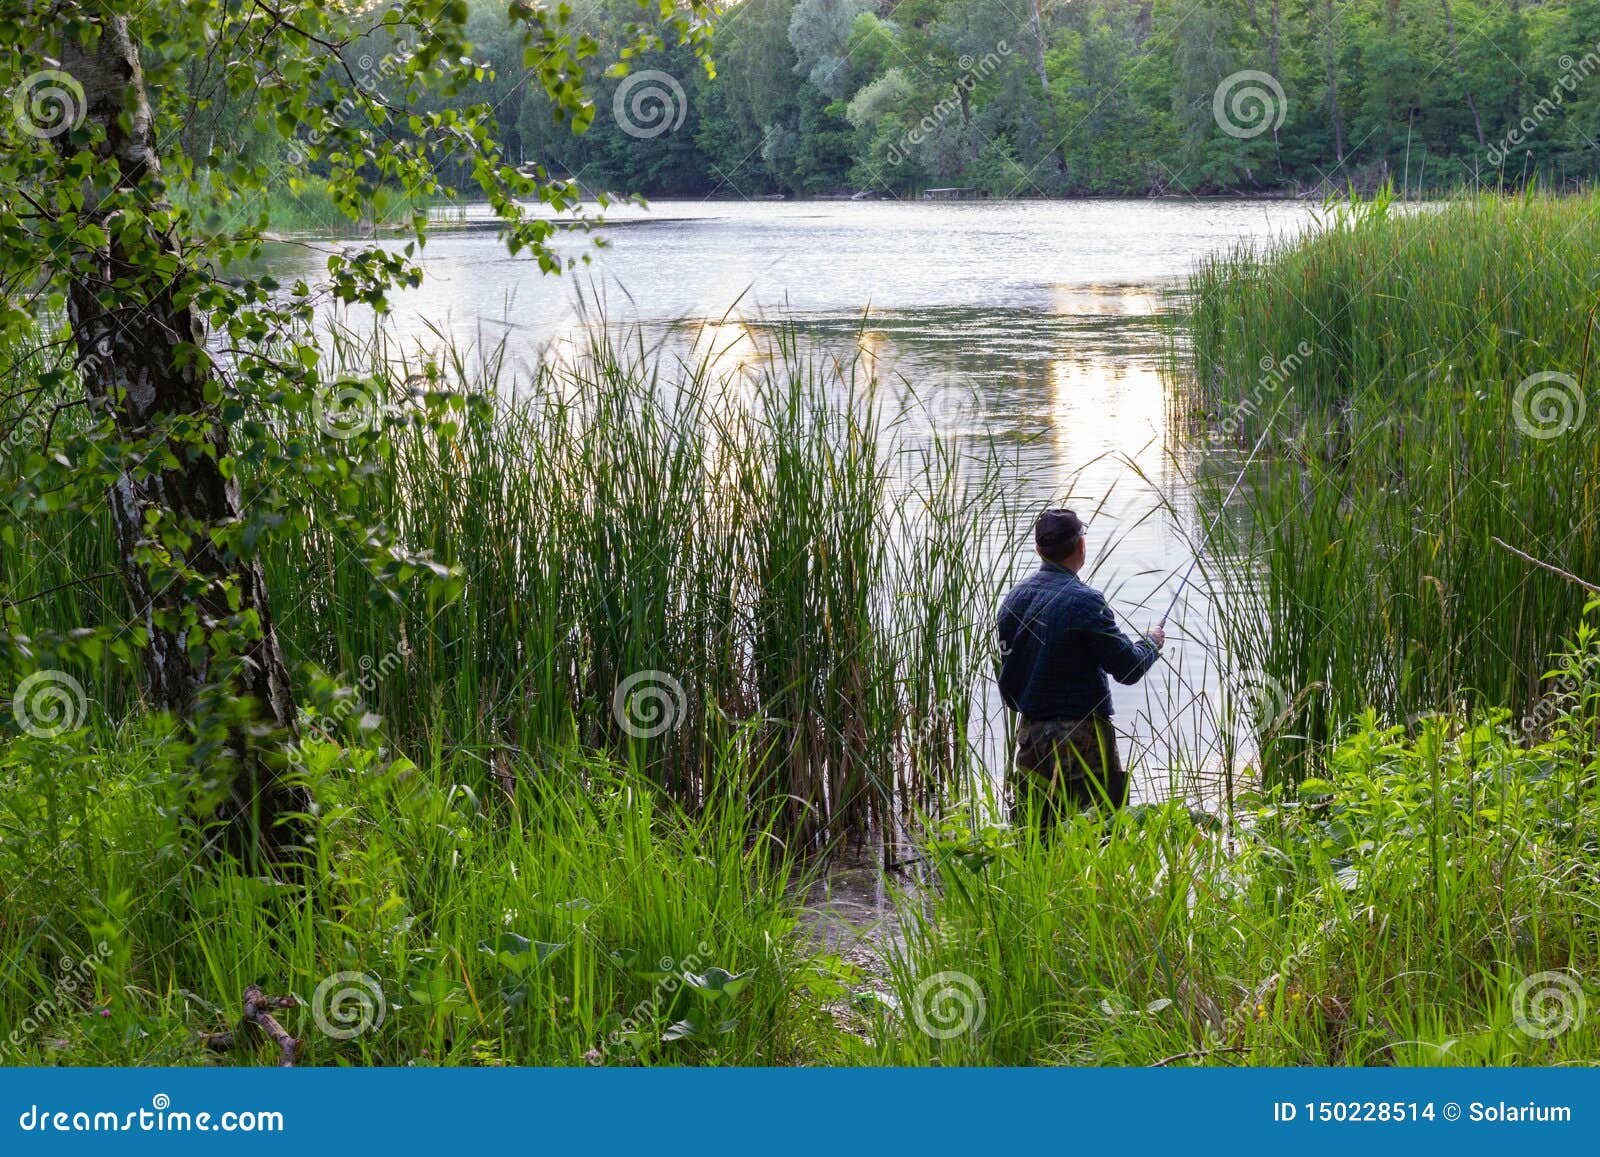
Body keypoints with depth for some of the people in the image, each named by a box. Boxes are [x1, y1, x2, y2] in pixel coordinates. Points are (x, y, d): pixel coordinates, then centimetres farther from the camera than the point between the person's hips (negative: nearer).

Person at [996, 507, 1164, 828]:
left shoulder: (1015, 598, 6)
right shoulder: (1083, 601, -16)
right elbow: (1129, 668, -12)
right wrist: (1152, 643, 7)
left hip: (1030, 730, 7)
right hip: (1081, 734, -7)